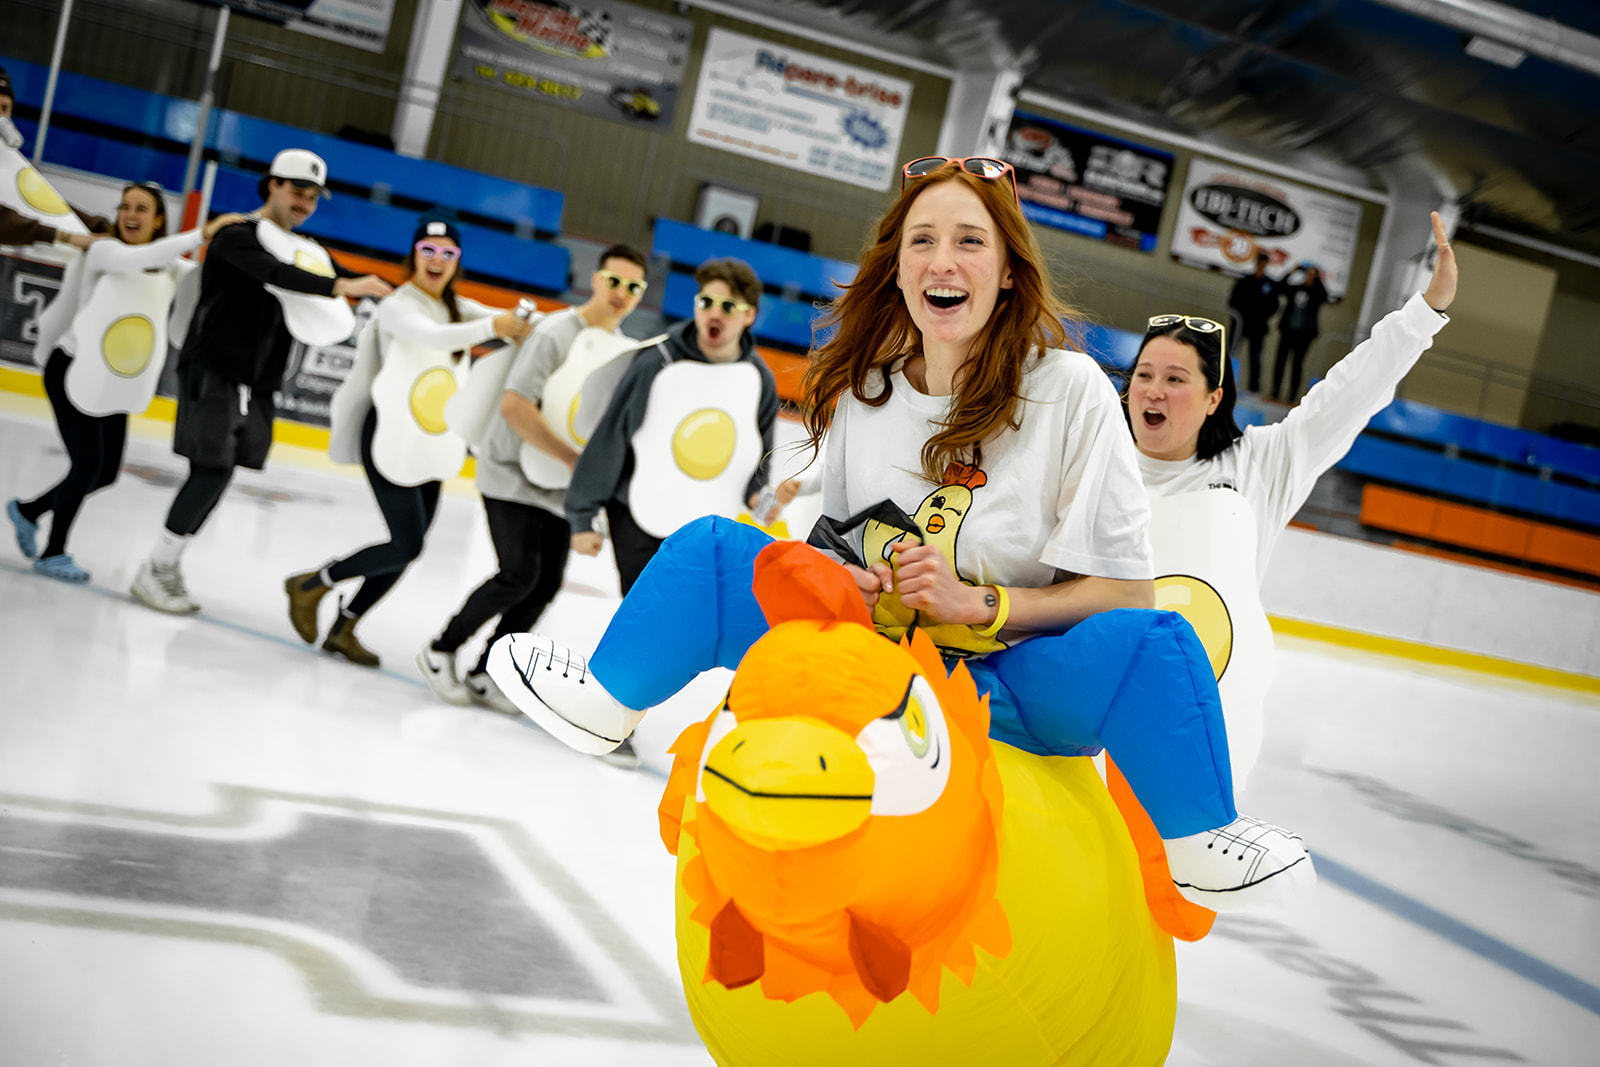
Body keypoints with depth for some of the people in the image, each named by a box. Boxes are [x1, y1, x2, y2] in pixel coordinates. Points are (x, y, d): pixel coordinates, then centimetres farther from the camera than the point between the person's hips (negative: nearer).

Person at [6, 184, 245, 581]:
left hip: (113, 383, 7)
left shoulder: (169, 267, 8)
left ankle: (27, 510, 32)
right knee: (88, 462, -13)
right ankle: (53, 553, 5)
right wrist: (202, 234, -40)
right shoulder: (103, 251, -12)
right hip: (73, 369, -7)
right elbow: (139, 257, -32)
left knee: (106, 472, 8)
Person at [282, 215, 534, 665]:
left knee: (408, 547, 8)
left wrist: (524, 320, -28)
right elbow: (433, 337, -32)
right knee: (407, 546, -9)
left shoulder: (458, 308, 11)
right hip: (392, 441, -7)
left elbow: (509, 320, -5)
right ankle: (309, 585, 10)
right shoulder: (397, 306, -11)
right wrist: (493, 327, -40)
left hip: (434, 448, 7)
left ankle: (343, 629, 21)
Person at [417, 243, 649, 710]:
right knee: (519, 574, -15)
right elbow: (514, 407, -27)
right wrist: (574, 458, -27)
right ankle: (440, 650, 5)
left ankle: (483, 673, 18)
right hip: (512, 474, -7)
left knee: (547, 584, 4)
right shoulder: (555, 333, -18)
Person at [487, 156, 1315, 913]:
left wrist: (977, 603, -22)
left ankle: (1201, 844, -10)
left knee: (1151, 644, -32)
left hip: (1011, 687, -3)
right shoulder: (861, 395, 1)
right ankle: (605, 701, 12)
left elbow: (1125, 592, -11)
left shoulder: (1070, 391, -11)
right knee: (711, 551, -9)